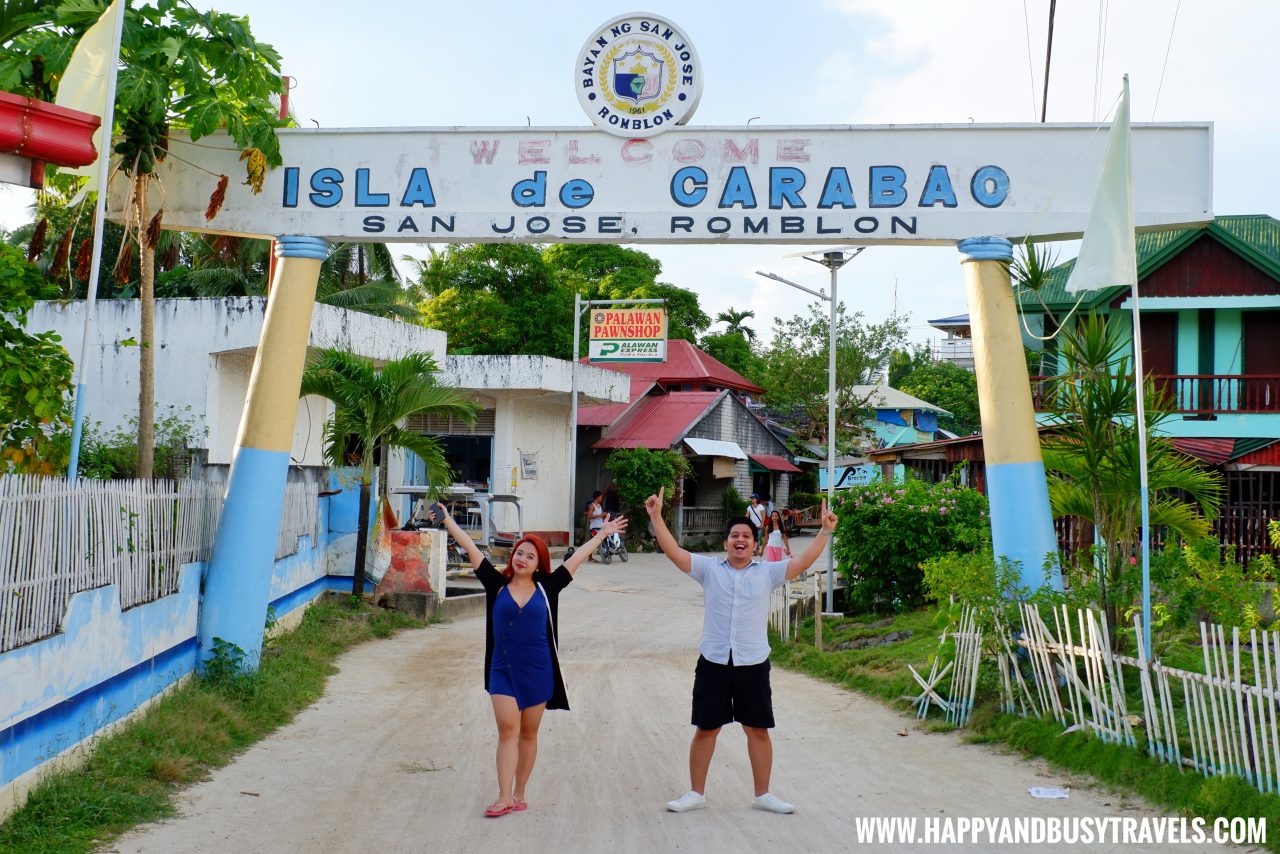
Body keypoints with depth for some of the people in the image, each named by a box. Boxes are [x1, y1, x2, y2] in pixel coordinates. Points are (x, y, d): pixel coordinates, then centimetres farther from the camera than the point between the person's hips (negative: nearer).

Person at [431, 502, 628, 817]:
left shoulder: (547, 588, 0)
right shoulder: (497, 585, -1)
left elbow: (577, 558, 6)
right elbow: (471, 549, -2)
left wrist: (602, 534, 11)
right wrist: (448, 521, -4)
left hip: (538, 671, 1)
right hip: (503, 670, -1)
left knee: (528, 734, 9)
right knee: (508, 731, -7)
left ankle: (519, 794, 19)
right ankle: (505, 797, -8)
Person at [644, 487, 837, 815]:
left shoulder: (767, 573, 2)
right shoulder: (709, 569, 1)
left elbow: (803, 561, -6)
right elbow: (674, 552, -7)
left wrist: (825, 531, -14)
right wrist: (656, 516, -15)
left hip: (753, 664, 1)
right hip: (713, 663, 0)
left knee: (758, 730, 8)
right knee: (706, 729, 8)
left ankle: (763, 794, 22)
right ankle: (696, 793, 21)